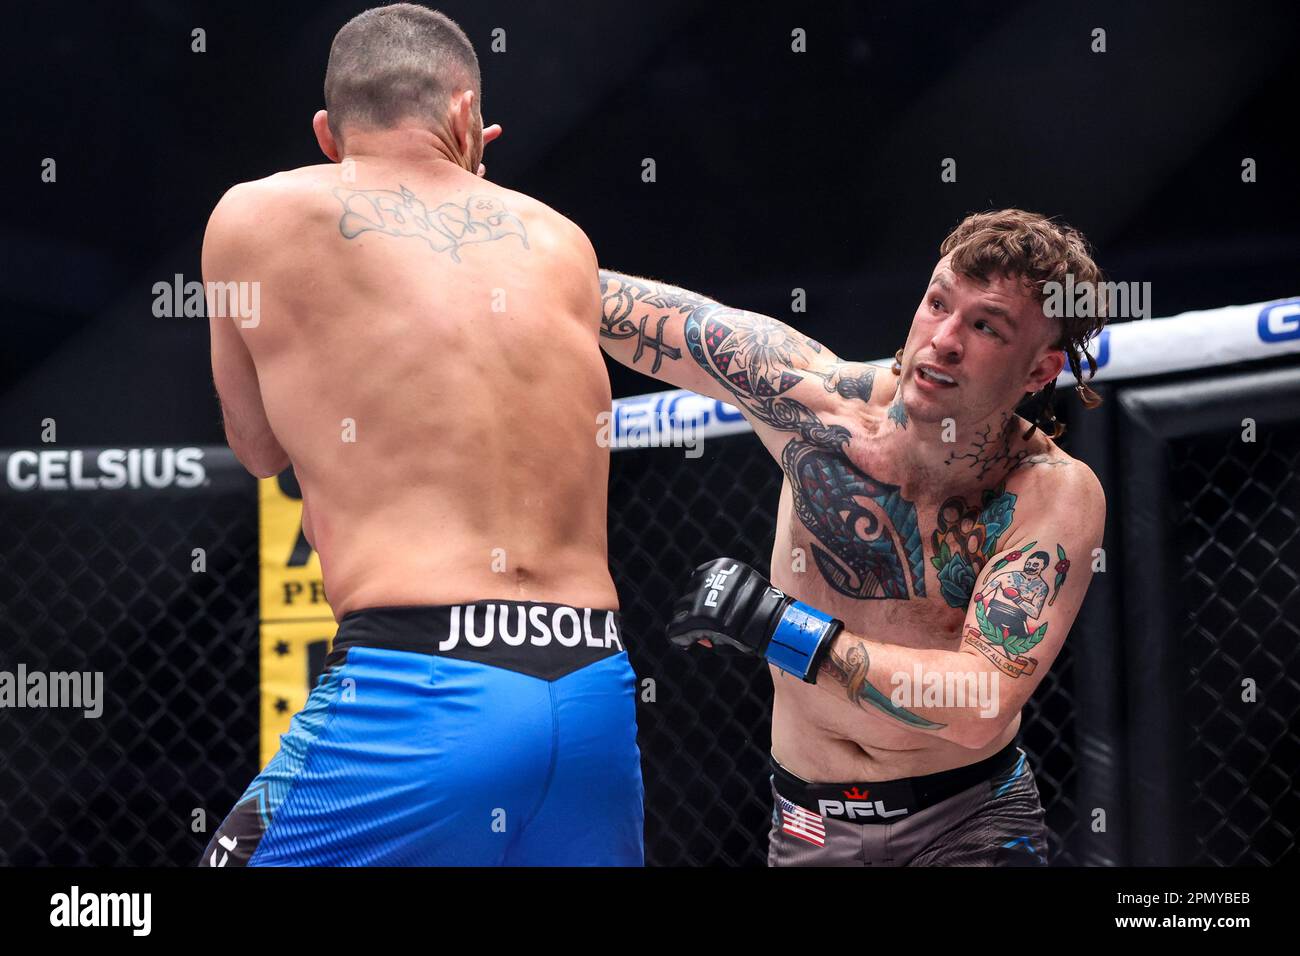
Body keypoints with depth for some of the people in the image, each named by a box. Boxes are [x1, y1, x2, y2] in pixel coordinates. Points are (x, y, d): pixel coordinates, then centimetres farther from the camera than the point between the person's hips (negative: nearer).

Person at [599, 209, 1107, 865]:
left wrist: (771, 622, -28)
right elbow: (610, 304, -3)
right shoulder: (815, 397, -13)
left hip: (970, 821, -2)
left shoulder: (1057, 496, -18)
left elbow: (980, 709, -28)